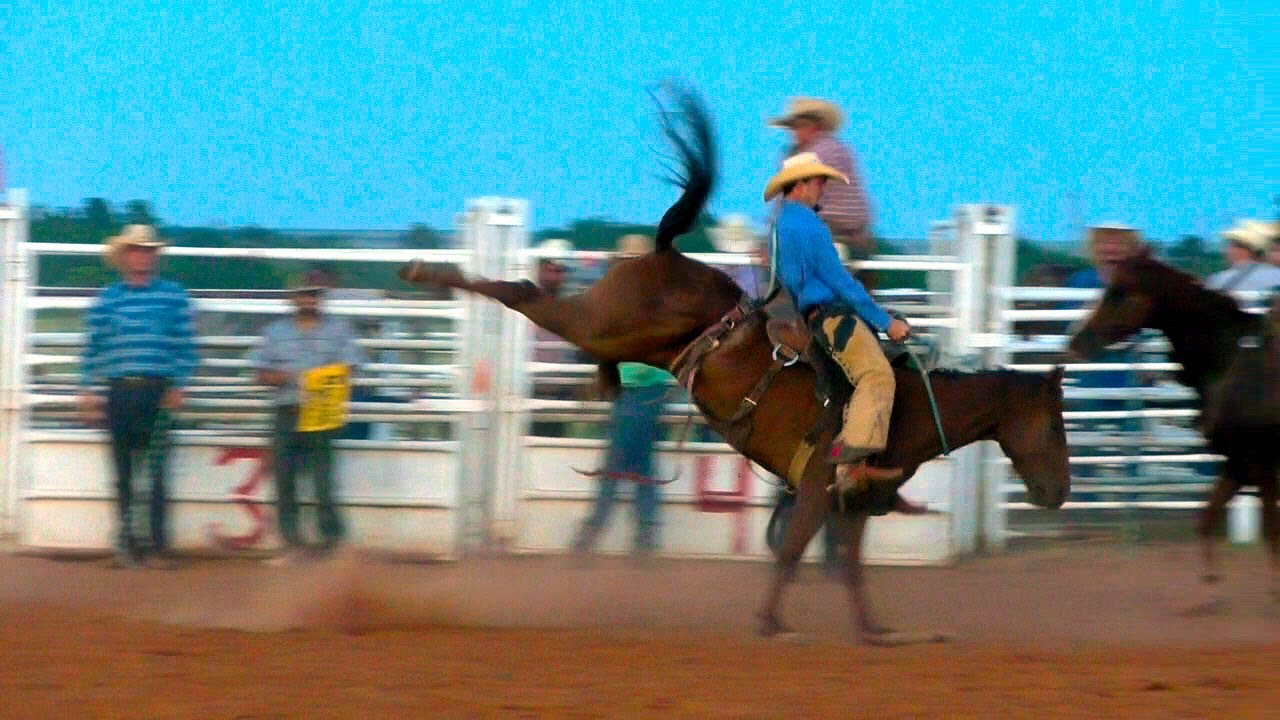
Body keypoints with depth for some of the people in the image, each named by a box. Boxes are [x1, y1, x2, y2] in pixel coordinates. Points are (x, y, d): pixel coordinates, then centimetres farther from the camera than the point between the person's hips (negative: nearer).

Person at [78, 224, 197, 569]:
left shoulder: (173, 296, 5)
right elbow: (93, 347, 10)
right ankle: (126, 543, 10)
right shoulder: (106, 299, 9)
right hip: (119, 394, 2)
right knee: (123, 472, 5)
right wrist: (88, 391, 4)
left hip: (158, 392, -2)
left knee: (158, 471, -5)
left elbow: (185, 345, 4)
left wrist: (178, 386, -4)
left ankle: (159, 545, -4)